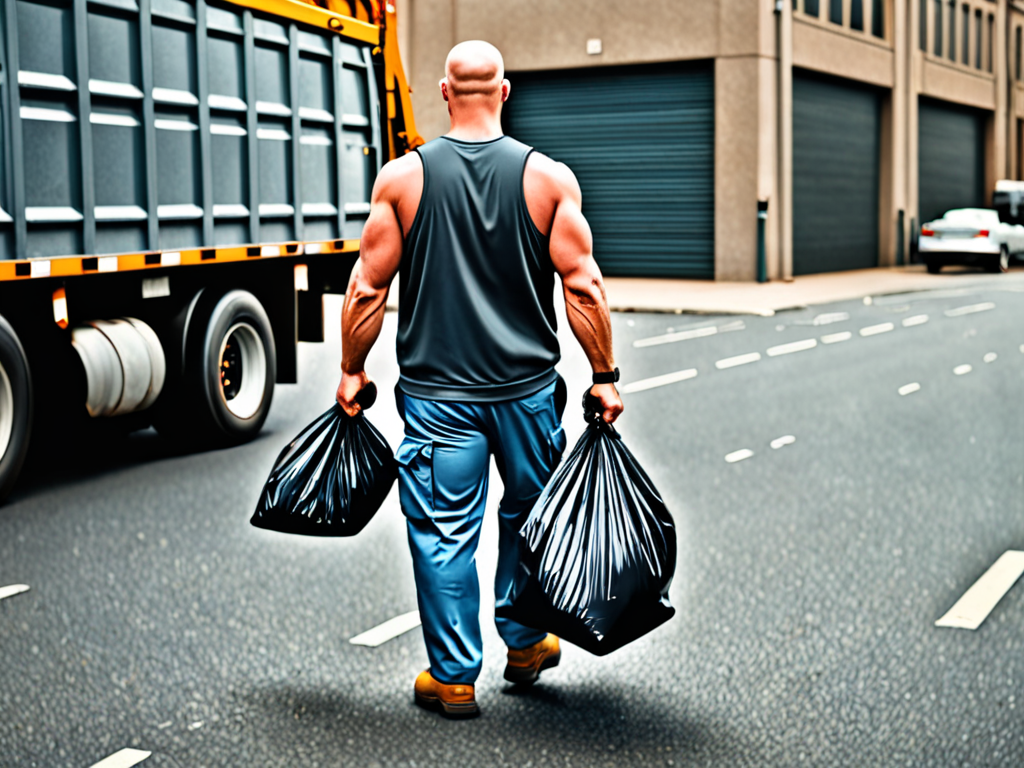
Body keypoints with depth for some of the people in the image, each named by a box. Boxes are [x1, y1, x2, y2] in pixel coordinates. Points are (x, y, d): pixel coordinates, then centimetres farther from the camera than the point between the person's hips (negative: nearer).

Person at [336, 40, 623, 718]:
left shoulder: (402, 177, -4)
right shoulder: (549, 178, -5)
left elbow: (368, 289, -3)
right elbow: (583, 287, -7)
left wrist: (352, 370, 9)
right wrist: (605, 376, 2)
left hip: (437, 394, -1)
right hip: (528, 388, 1)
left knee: (444, 534, 8)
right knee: (529, 515, 21)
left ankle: (454, 676, 17)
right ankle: (525, 644, 34)